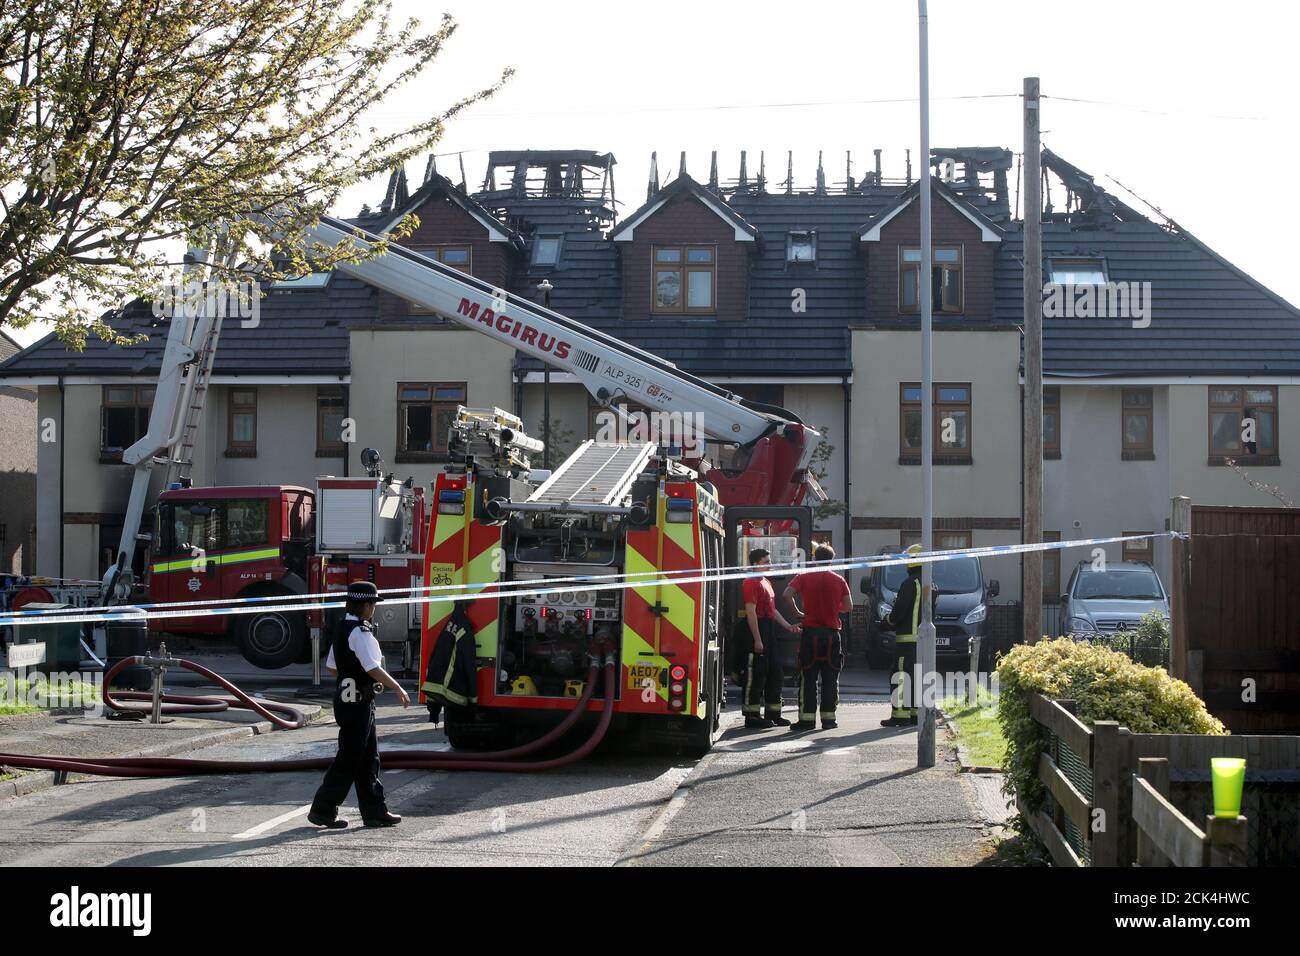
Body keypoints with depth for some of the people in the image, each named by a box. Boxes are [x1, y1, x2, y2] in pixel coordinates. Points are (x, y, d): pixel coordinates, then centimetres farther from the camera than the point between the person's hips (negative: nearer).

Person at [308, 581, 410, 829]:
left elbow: (332, 667, 19)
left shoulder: (340, 627, 12)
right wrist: (398, 689, -16)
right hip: (357, 703, -10)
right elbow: (373, 669, -24)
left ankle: (374, 811, 16)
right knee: (348, 759, -3)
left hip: (345, 696, 10)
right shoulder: (360, 632, -18)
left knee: (368, 759, 13)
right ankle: (322, 810, 2)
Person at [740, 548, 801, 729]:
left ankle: (773, 714, 19)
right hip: (758, 630, -10)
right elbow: (751, 612, -18)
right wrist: (757, 640, -22)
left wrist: (788, 626, 16)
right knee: (756, 675, -7)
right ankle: (752, 716, -4)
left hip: (770, 631, 10)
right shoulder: (751, 583, -11)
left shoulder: (766, 582, 20)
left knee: (775, 674, 12)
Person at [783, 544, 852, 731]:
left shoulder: (804, 577, 0)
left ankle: (807, 718, -1)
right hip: (832, 633, 1)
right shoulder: (839, 580, 3)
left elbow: (787, 593, -15)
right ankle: (828, 718, 5)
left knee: (808, 678, 3)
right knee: (830, 678, 6)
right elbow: (848, 607, 4)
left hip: (811, 632, -1)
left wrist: (798, 612, -1)